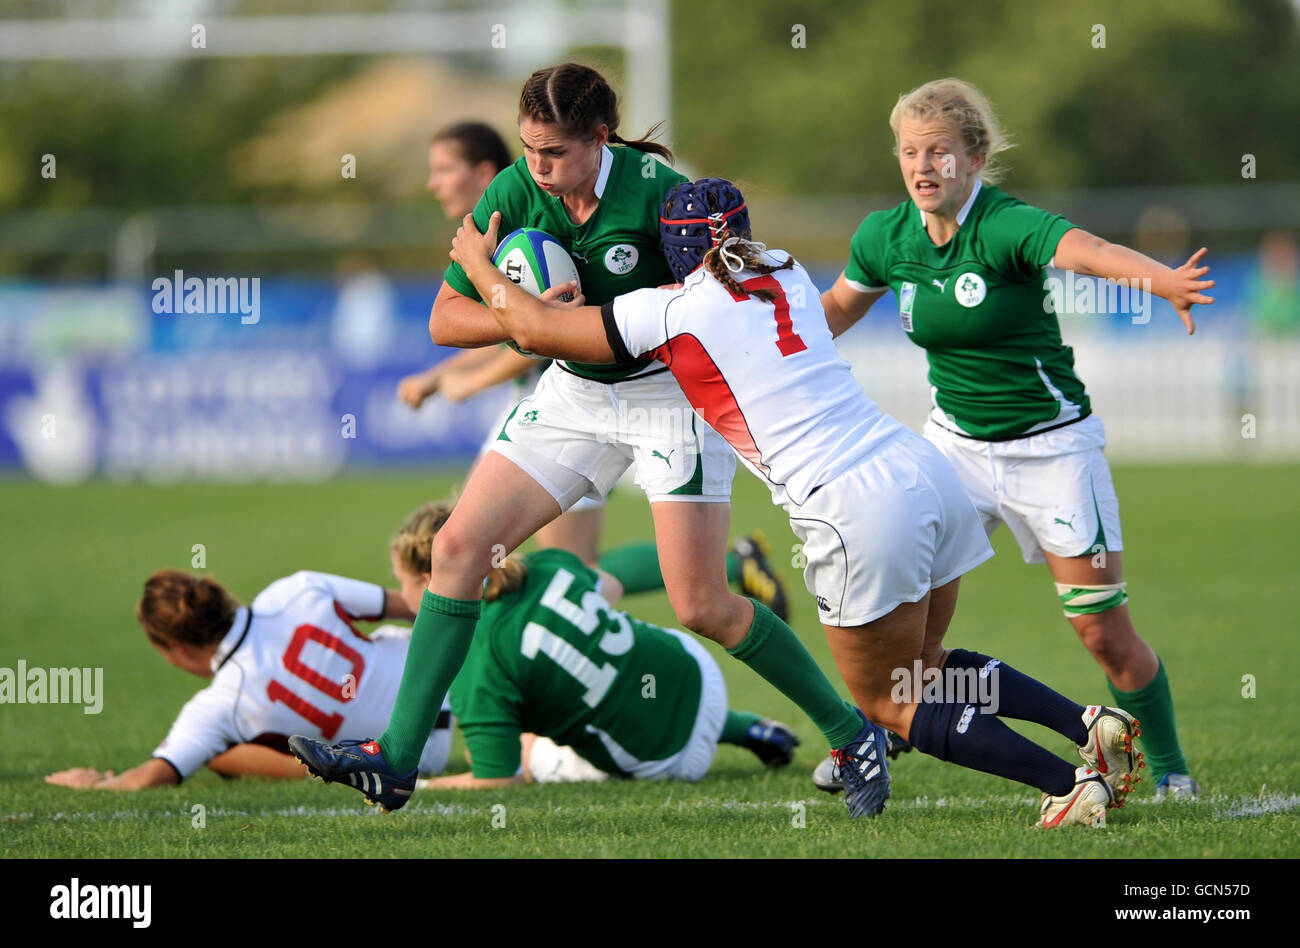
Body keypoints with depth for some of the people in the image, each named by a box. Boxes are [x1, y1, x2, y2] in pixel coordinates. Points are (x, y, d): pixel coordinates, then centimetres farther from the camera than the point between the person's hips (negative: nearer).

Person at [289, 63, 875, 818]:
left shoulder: (652, 189, -24)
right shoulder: (514, 194, -11)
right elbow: (445, 319, -6)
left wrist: (590, 319, -26)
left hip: (672, 393, -5)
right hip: (576, 394, 5)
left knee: (702, 607, -10)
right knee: (459, 546, -5)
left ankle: (849, 729, 8)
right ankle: (398, 760, -3)